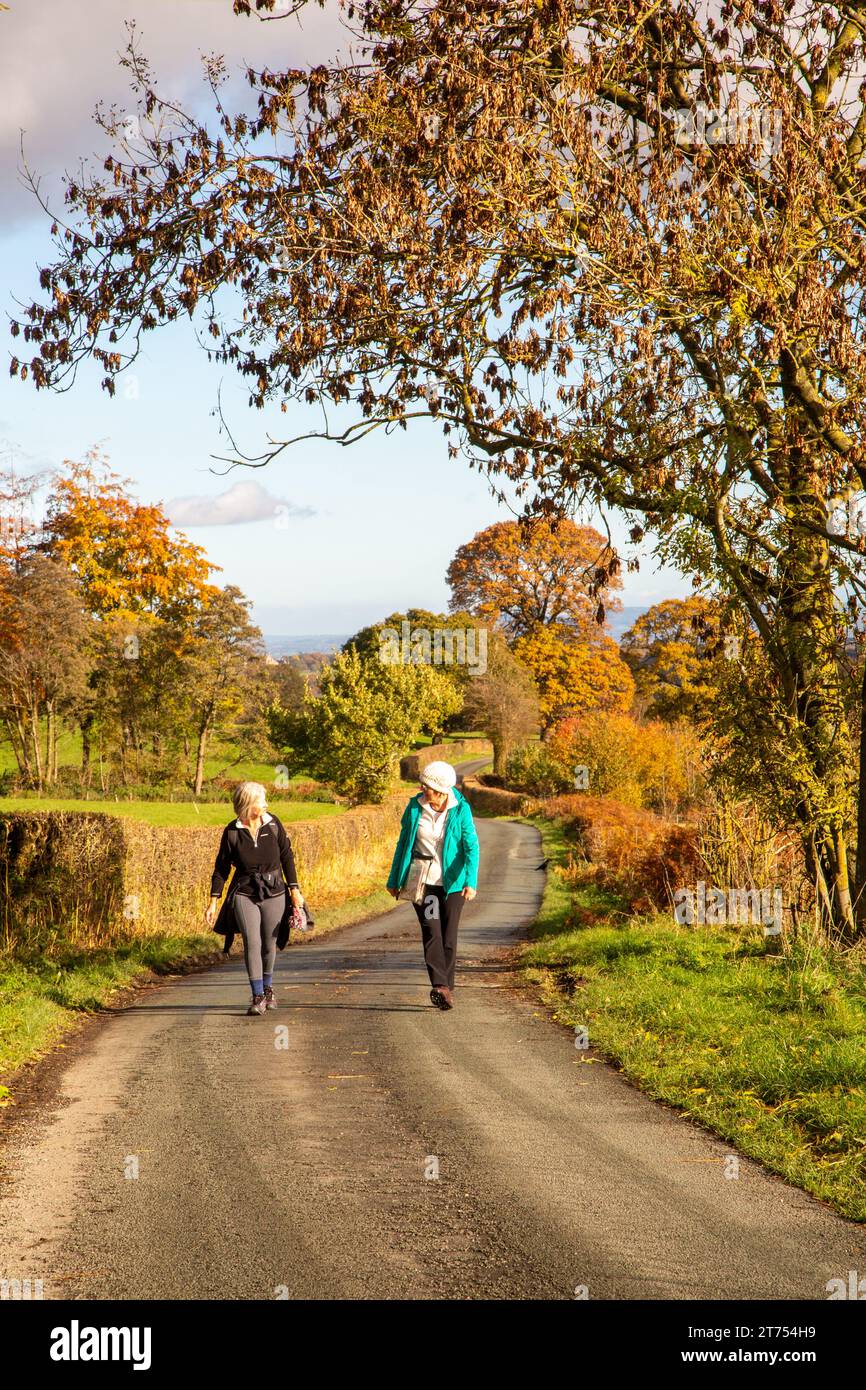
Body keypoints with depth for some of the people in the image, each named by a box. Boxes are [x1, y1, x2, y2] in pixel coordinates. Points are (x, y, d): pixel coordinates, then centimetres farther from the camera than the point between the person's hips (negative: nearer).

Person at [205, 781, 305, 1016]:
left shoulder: (273, 824, -2)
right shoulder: (232, 832, -6)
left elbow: (287, 857, 6)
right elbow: (221, 867, 1)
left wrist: (295, 890, 4)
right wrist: (213, 902, 0)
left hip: (274, 893, 1)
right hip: (244, 894, -1)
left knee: (269, 944, 8)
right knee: (252, 943, -11)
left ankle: (268, 988, 32)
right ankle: (258, 996, -4)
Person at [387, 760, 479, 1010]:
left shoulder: (460, 810, -8)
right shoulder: (414, 808, -1)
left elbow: (471, 847, -12)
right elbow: (403, 843, 10)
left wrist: (471, 882, -25)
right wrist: (394, 879, 14)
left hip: (452, 882, -1)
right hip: (422, 881, 1)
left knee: (449, 936, 2)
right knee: (431, 931, -13)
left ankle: (446, 989, 12)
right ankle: (440, 987, -25)